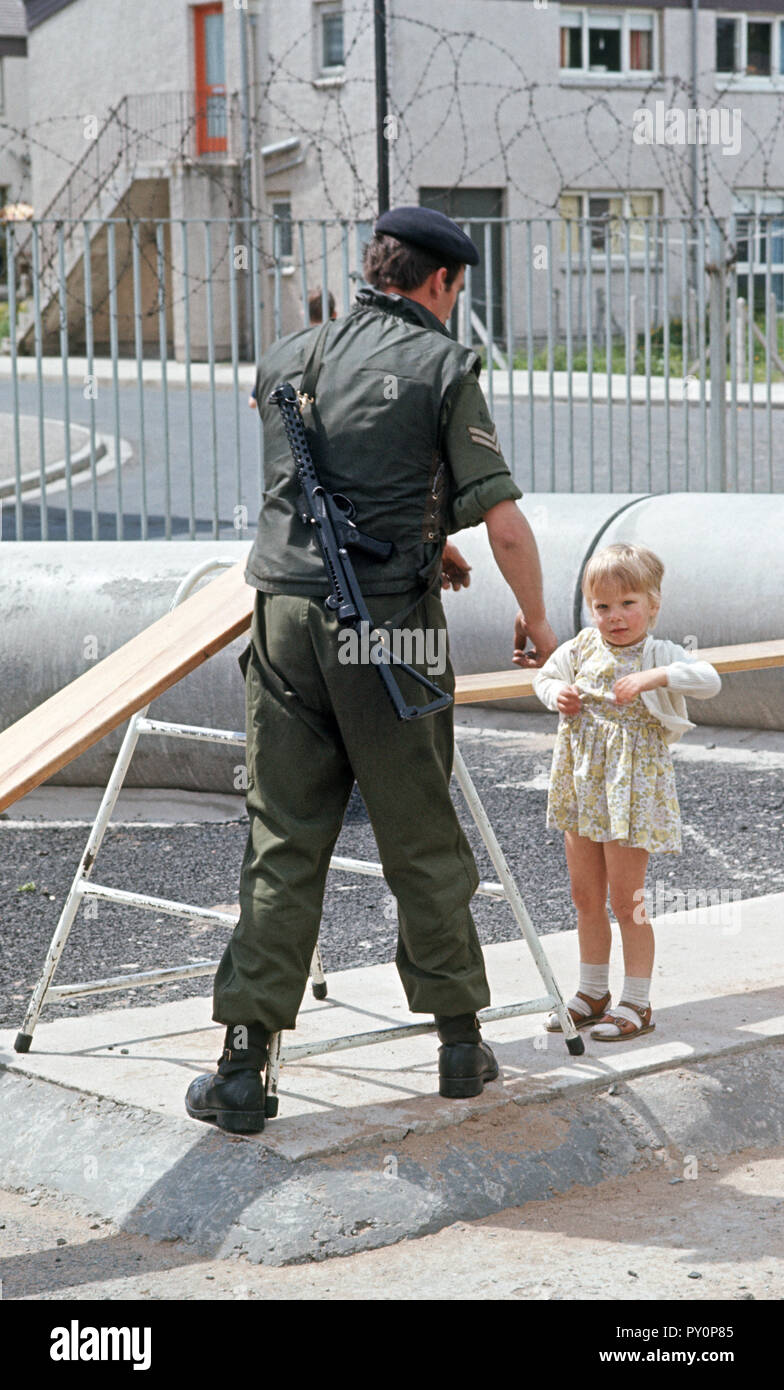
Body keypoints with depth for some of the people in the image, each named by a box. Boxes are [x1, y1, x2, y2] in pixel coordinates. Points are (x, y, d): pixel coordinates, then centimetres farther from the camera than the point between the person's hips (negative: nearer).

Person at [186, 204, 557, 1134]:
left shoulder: (283, 360, 14)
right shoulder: (441, 365, -2)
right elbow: (504, 523, -7)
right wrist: (535, 620, 9)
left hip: (284, 613, 4)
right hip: (389, 625, -3)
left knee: (281, 843, 6)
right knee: (423, 840, 9)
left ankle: (244, 1064, 3)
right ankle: (460, 1042, 20)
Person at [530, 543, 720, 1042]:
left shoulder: (660, 655, -12)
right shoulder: (582, 647, 3)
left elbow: (709, 680, -28)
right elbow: (547, 675, 20)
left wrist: (652, 678, -37)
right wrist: (556, 694, -2)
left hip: (633, 792, -6)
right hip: (582, 788, 6)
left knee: (626, 903, -1)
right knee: (586, 899, 14)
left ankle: (637, 1004, 11)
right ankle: (593, 993, 29)